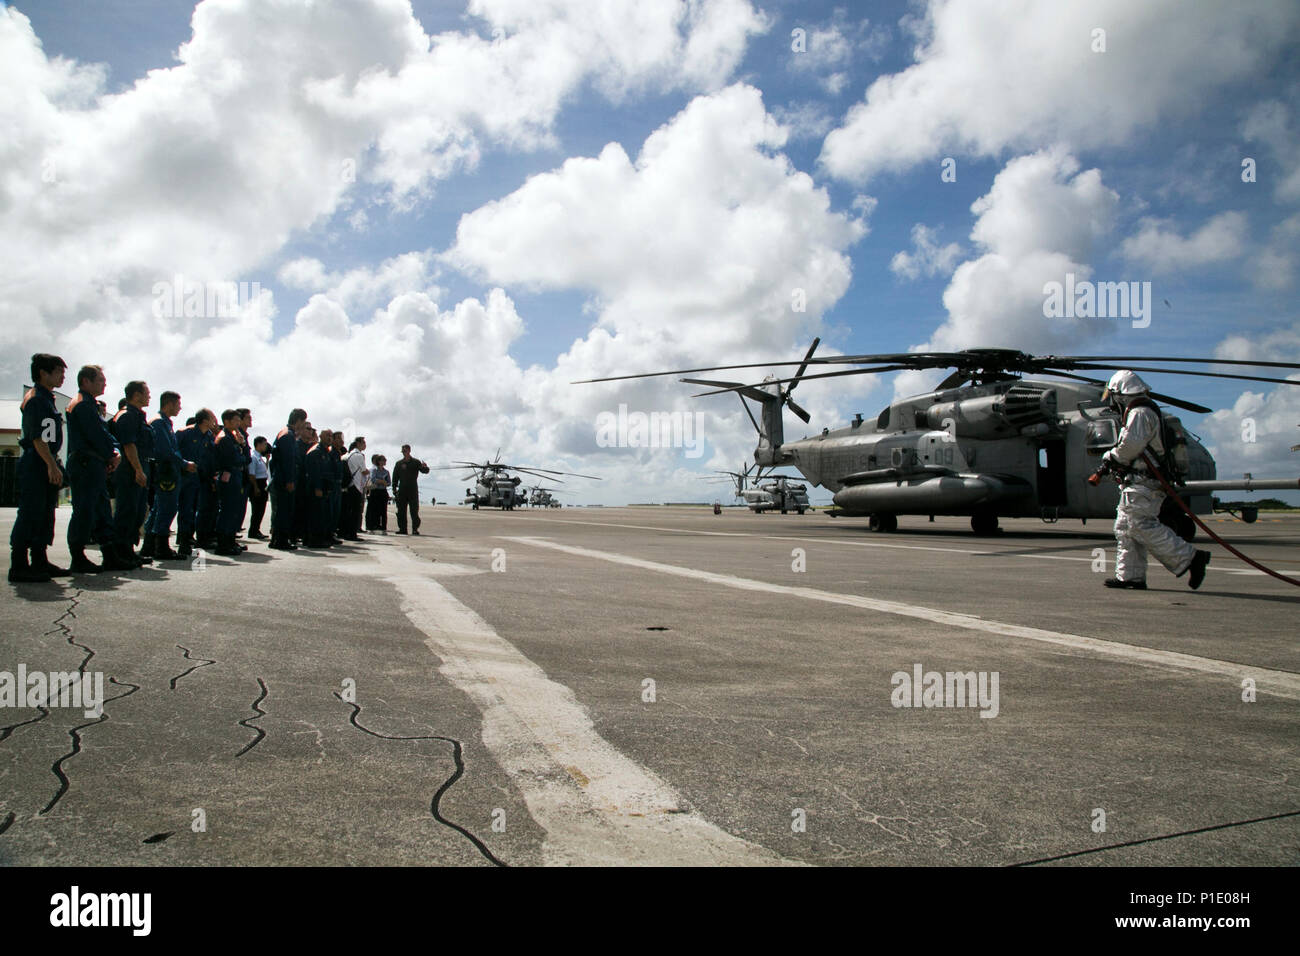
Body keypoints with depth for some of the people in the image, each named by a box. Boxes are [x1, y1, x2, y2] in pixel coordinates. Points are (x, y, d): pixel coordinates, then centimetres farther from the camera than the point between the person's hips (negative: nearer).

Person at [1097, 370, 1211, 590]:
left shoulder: (1139, 413, -11)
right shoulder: (1145, 412, 23)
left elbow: (1131, 445, -21)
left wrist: (1110, 457, -6)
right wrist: (1113, 459, 11)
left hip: (1142, 483, -11)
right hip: (1137, 483, 11)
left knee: (1143, 527, -14)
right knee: (1124, 528, 9)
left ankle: (1190, 557, -11)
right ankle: (1130, 576, 10)